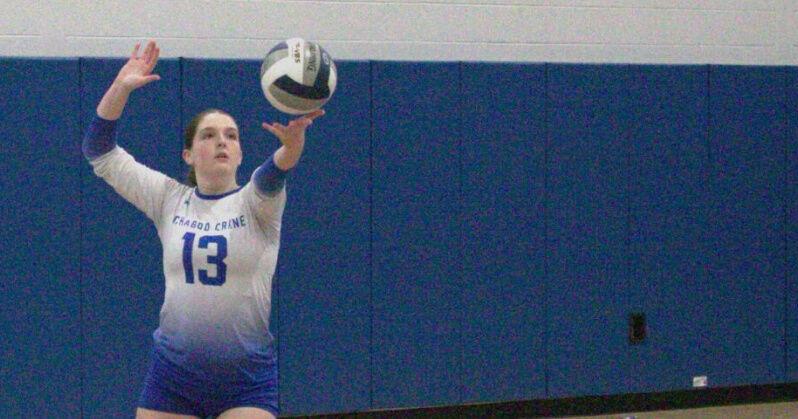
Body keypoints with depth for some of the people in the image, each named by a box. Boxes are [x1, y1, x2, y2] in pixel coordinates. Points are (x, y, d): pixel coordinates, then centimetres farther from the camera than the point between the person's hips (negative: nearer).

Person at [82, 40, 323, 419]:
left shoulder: (256, 202, -2)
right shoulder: (169, 199, 6)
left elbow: (274, 173, -26)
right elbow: (100, 151, 4)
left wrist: (292, 143, -49)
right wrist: (121, 87, -8)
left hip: (247, 378, -2)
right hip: (172, 373, 2)